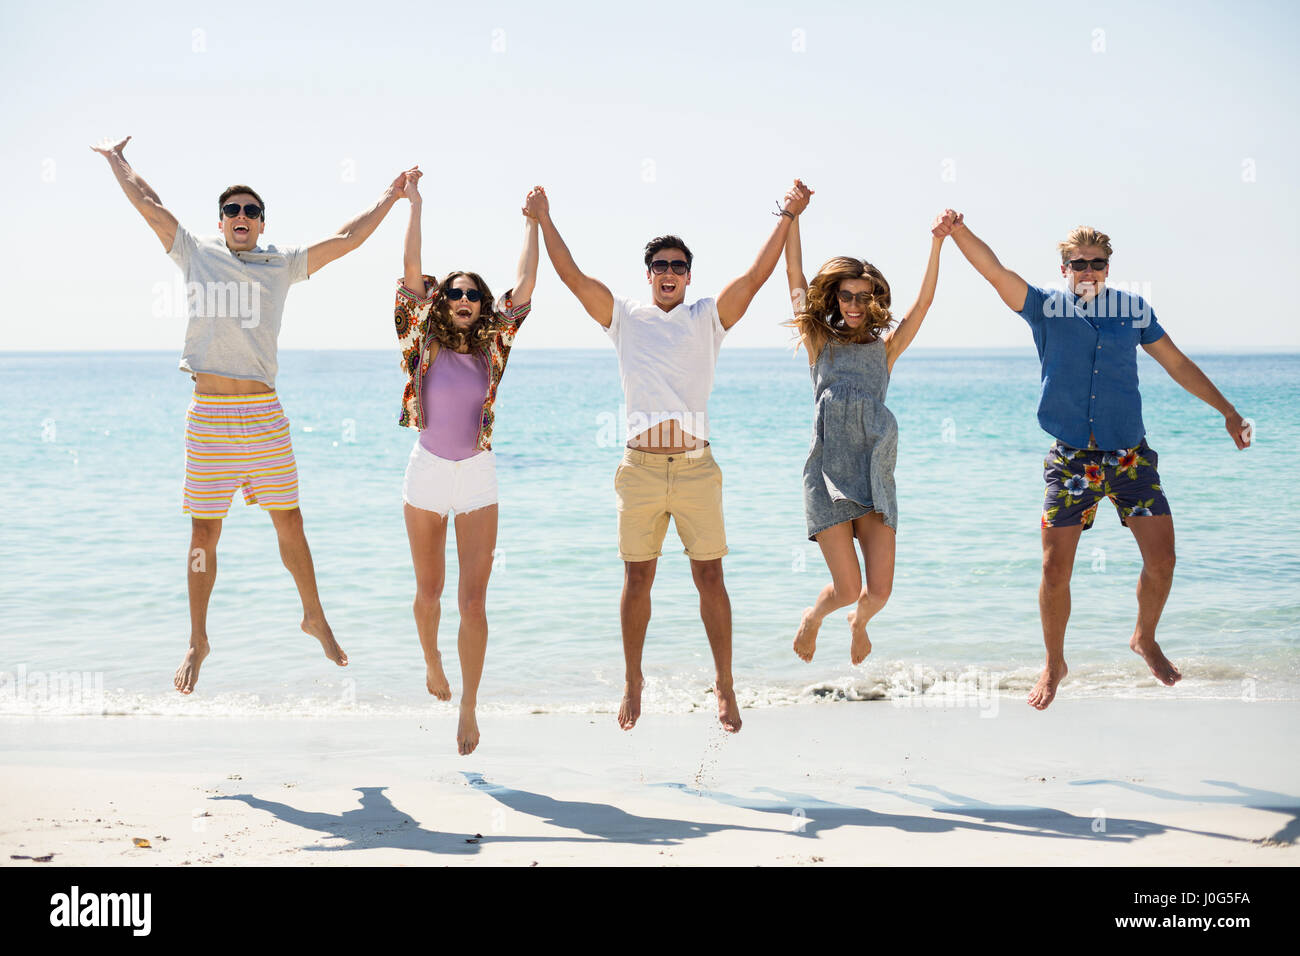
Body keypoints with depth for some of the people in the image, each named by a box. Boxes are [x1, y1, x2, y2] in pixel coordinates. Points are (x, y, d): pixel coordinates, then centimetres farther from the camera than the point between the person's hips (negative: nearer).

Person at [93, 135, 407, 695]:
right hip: (209, 414, -1)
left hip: (264, 413, 1)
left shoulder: (282, 266, 11)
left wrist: (389, 199, 17)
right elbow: (148, 205, 14)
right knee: (204, 532, 3)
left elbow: (345, 240, 13)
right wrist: (116, 160, 24)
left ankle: (314, 618, 24)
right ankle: (197, 642, 15)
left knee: (289, 523, 6)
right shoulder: (196, 255, 9)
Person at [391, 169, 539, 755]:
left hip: (478, 477, 0)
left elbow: (524, 284, -2)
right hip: (426, 472, 0)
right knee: (429, 591, 13)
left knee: (473, 600, -6)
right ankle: (432, 663, 42)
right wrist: (414, 207, -10)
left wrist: (532, 222, 0)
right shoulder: (426, 344, -2)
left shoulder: (490, 348, 1)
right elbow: (411, 273, -9)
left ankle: (468, 710, -2)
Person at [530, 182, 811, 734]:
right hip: (640, 469, 1)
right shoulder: (625, 319, 11)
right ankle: (633, 682, 19)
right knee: (637, 580, 6)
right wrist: (544, 221, 6)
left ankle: (724, 683, 12)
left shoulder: (707, 319, 9)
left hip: (695, 468, 0)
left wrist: (786, 219, -2)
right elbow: (572, 276, 8)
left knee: (709, 576, 1)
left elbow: (756, 276, 2)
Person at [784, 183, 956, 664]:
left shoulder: (885, 347, 12)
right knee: (847, 588, -9)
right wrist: (793, 216, 6)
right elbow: (795, 277, 8)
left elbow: (922, 303, 4)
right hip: (828, 473, -2)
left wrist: (937, 245, -4)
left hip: (874, 474, 2)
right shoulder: (819, 341, 10)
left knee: (879, 591, -5)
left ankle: (858, 622, 33)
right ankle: (814, 616, 27)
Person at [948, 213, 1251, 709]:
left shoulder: (1133, 309, 7)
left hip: (1131, 455, 2)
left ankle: (1145, 640, 28)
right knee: (1055, 570, -5)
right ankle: (1054, 665, 17)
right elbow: (995, 272, -13)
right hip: (1072, 458, -2)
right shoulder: (1045, 306, 1)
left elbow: (1178, 364, 16)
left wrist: (1227, 412, 17)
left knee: (1161, 559, -1)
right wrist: (958, 231, -30)